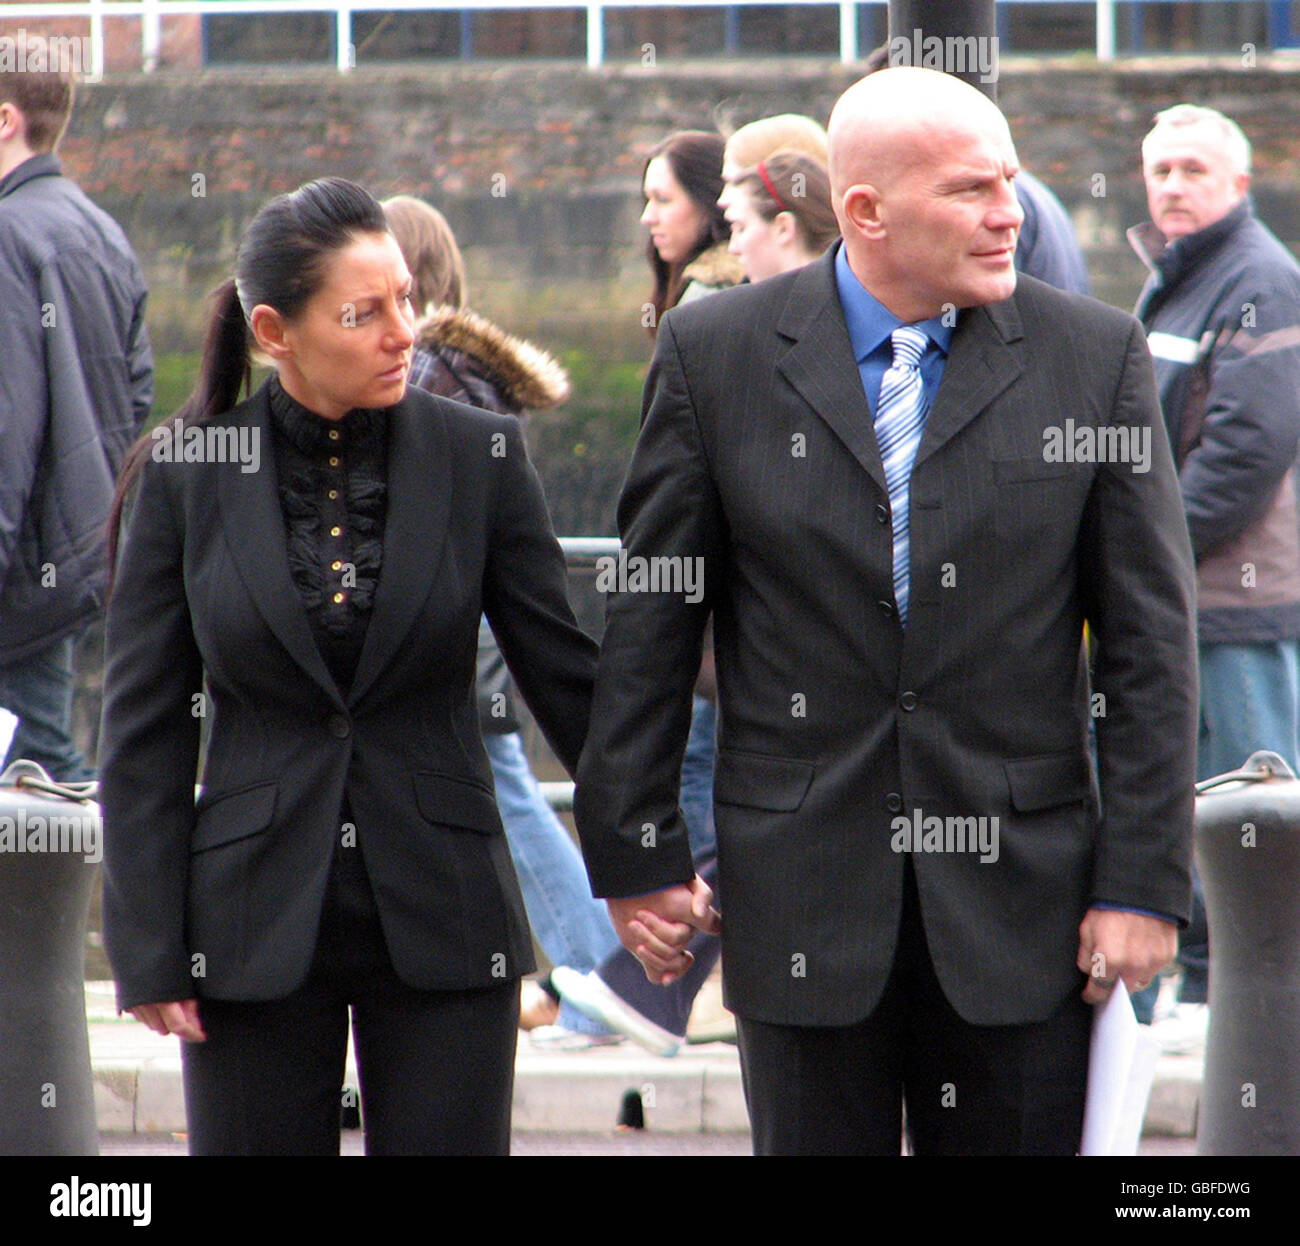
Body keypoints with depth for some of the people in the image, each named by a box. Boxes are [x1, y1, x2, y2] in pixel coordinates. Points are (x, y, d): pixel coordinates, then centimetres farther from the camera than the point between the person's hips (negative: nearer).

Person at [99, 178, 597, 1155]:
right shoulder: (188, 475, -1)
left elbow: (567, 675, 5)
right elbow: (144, 730, 1)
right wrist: (148, 953, -4)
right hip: (255, 919, 0)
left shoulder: (479, 458, 0)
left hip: (442, 922, 0)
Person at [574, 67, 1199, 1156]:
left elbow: (1149, 646, 1)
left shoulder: (1095, 357, 1)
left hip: (1017, 893, 0)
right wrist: (638, 855, 3)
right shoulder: (718, 354, 0)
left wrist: (1144, 883, -4)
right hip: (803, 892, 0)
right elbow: (648, 628, 4)